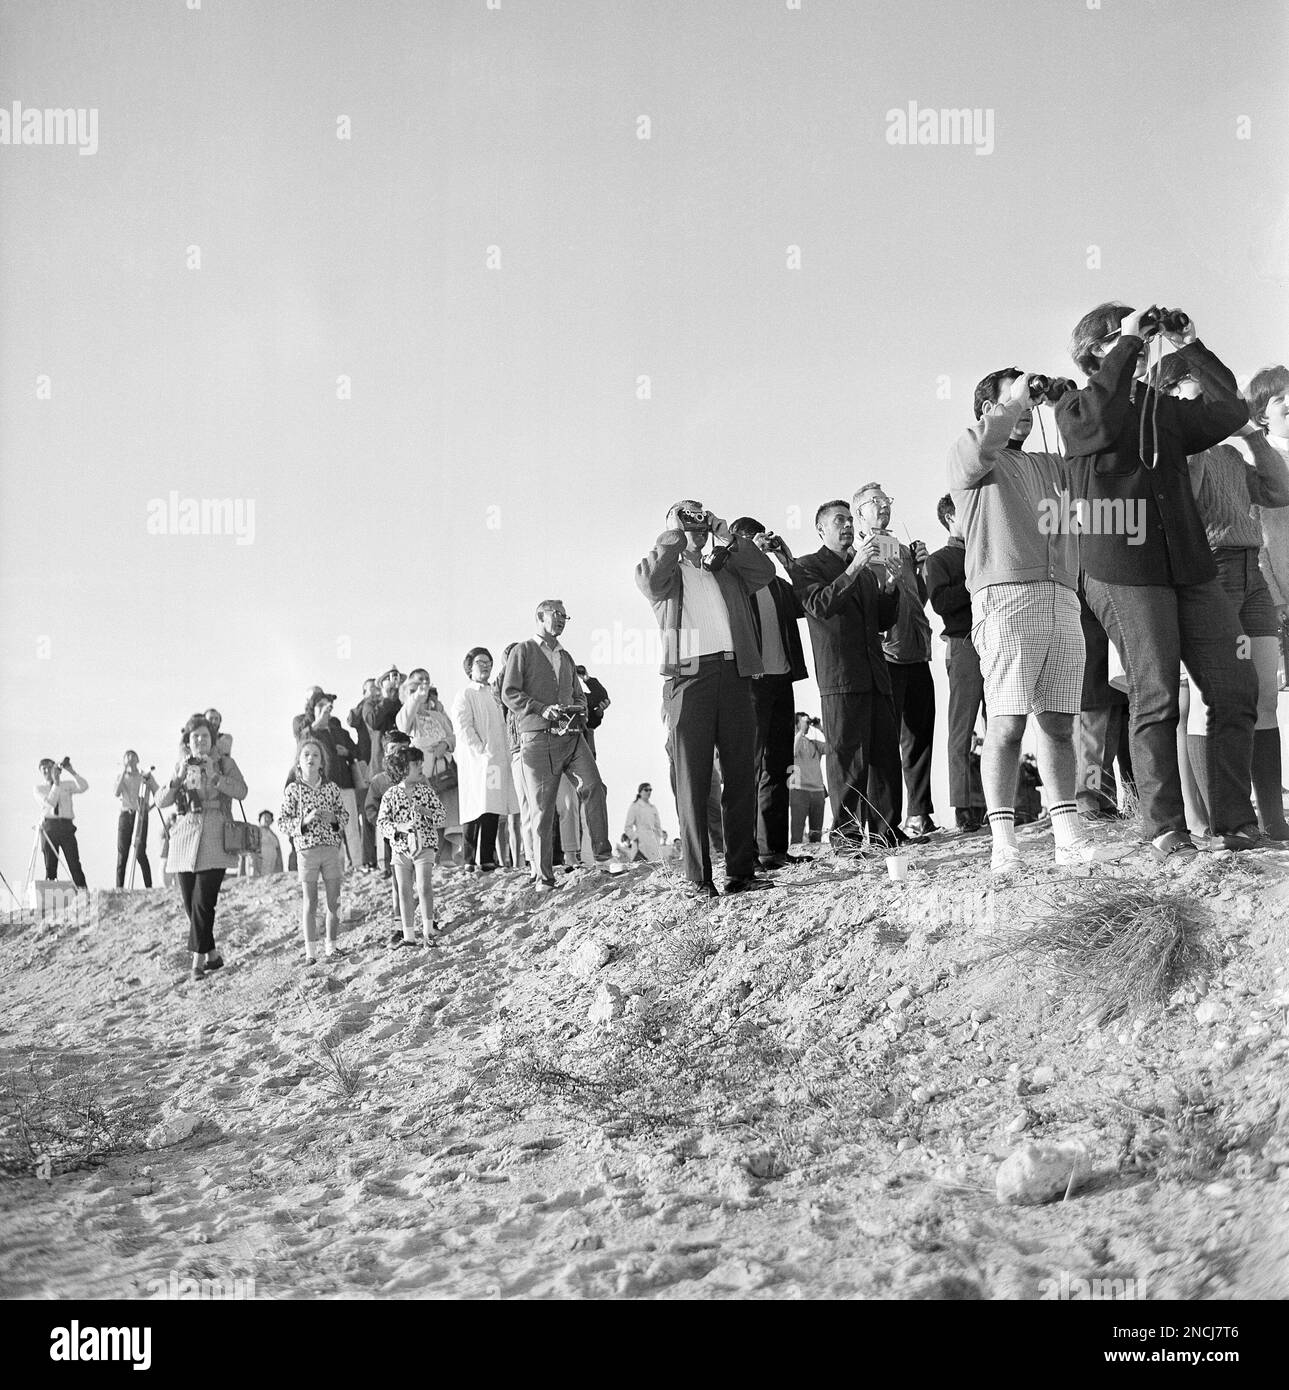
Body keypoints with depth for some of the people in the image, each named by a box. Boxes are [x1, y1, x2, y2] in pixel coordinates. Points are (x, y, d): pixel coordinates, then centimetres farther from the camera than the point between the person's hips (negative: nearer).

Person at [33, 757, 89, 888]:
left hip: (66, 826, 0)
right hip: (49, 827, 0)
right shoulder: (39, 789, 11)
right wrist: (56, 783, -14)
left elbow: (84, 787, -4)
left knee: (74, 864, -8)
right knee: (50, 866, -1)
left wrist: (72, 772, -13)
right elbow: (49, 803, -7)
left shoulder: (67, 785, 15)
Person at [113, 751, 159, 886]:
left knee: (140, 853, -13)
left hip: (141, 816, -2)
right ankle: (119, 888, 2)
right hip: (125, 815, 2)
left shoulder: (146, 776, 9)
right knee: (122, 853, -1)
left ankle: (149, 887, -8)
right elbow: (116, 793, -7)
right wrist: (124, 771, -9)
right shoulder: (121, 776, 12)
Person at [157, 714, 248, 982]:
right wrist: (179, 778, -9)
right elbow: (162, 801, 6)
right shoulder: (181, 766, 15)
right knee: (190, 903, 5)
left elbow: (241, 791, -10)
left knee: (203, 901, -14)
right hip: (185, 838, 4)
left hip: (214, 840, -4)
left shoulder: (224, 762, 5)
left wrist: (214, 776, -19)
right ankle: (212, 954, 18)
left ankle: (198, 959, -10)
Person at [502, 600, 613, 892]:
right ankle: (544, 876, 2)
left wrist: (580, 709, 4)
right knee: (542, 809, -3)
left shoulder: (565, 657, 24)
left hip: (571, 735, 5)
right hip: (537, 738, -5)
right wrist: (543, 708, -16)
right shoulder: (522, 651, 6)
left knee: (592, 784, -18)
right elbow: (509, 694, -3)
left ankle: (602, 853, -13)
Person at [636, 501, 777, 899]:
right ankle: (698, 878, -5)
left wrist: (724, 535, 7)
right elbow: (648, 579, -10)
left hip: (734, 675, 4)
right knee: (692, 778, -5)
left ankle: (741, 870, 7)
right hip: (689, 674, -4)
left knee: (741, 775, 2)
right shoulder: (670, 573, 13)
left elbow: (765, 572, 7)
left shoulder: (727, 571, 24)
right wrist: (675, 533, -1)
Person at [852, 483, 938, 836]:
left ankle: (920, 814, 12)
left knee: (920, 738, 6)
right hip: (884, 656, -6)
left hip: (916, 657, 7)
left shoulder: (903, 551, 21)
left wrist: (920, 565, 11)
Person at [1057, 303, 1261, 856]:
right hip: (1124, 572, -5)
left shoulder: (1164, 406, 22)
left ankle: (1234, 821, 6)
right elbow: (1100, 426, -17)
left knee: (1236, 691, -2)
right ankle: (1164, 829, -1)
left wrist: (1191, 349, 12)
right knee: (1155, 702, -7)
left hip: (1191, 567, 5)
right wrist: (1126, 345, -10)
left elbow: (1231, 412, 14)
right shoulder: (1074, 408, 5)